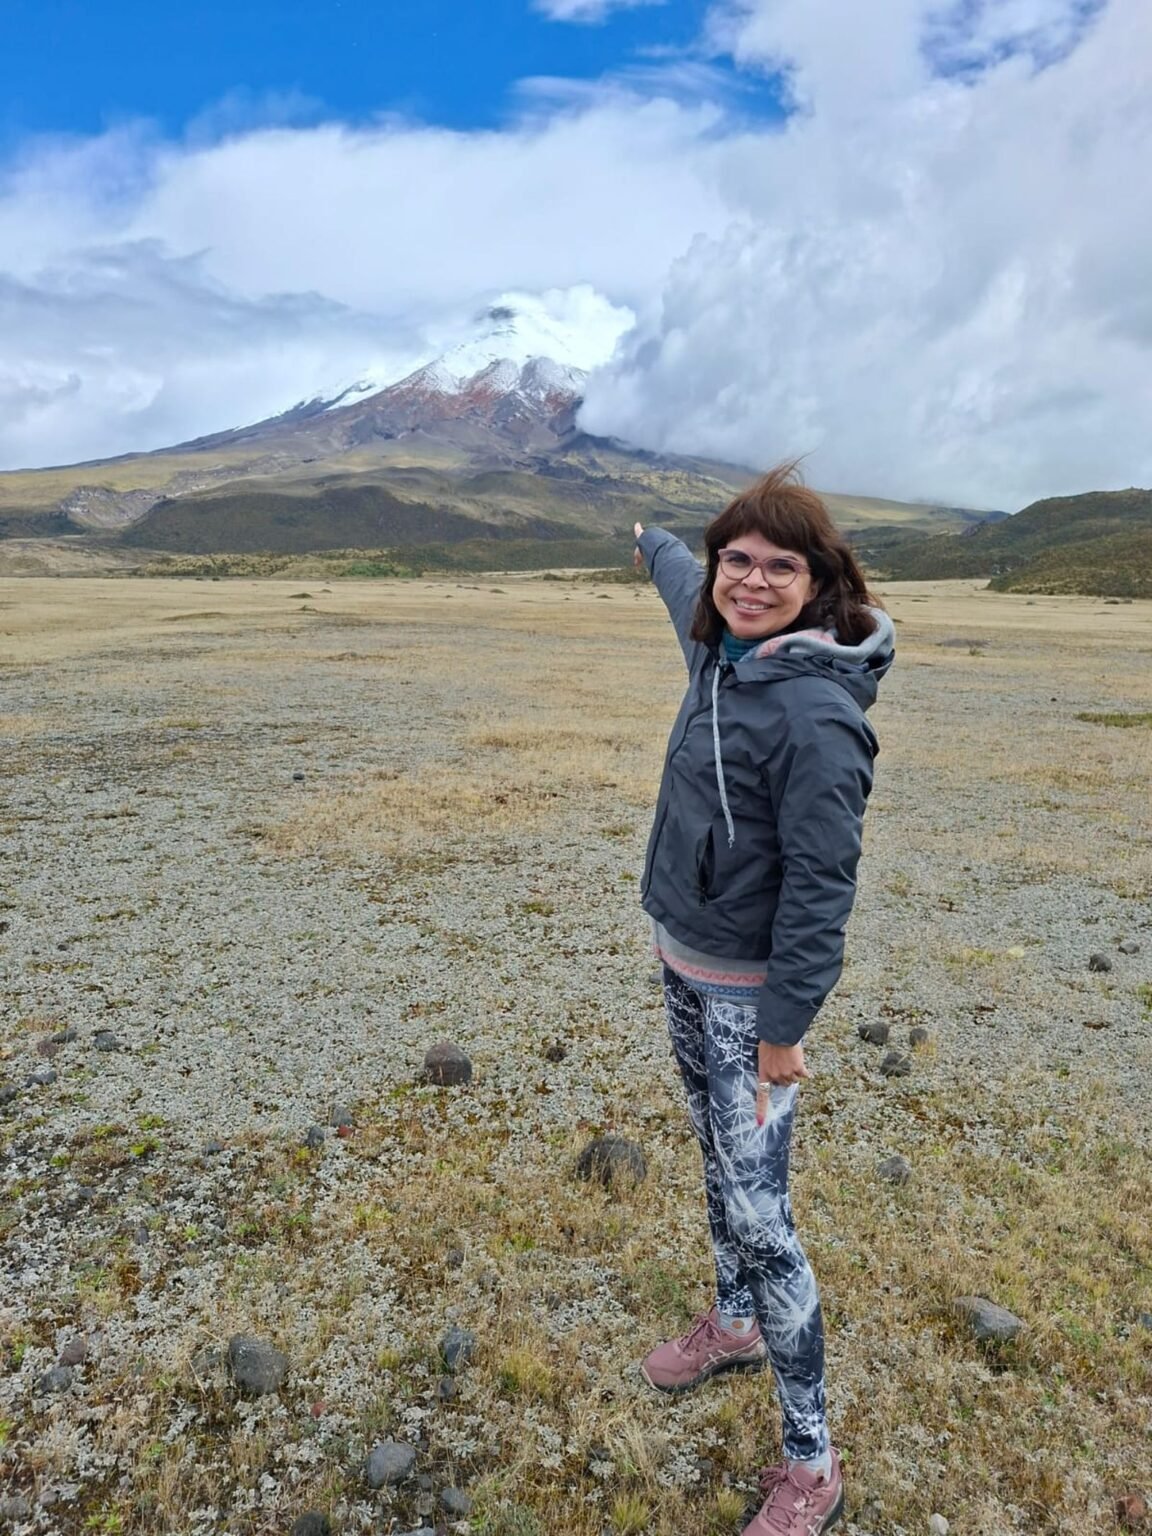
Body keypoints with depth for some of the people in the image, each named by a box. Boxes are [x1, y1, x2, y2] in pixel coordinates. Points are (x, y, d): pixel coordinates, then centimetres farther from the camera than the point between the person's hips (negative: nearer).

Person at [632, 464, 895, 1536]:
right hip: (680, 959, 8)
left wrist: (785, 1026, -18)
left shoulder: (816, 712, -24)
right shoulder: (719, 651, 1)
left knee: (758, 1215, -1)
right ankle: (735, 1324, 47)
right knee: (717, 1159, 24)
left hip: (748, 986, -8)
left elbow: (820, 885, -22)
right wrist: (653, 544, 46)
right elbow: (685, 584, 26)